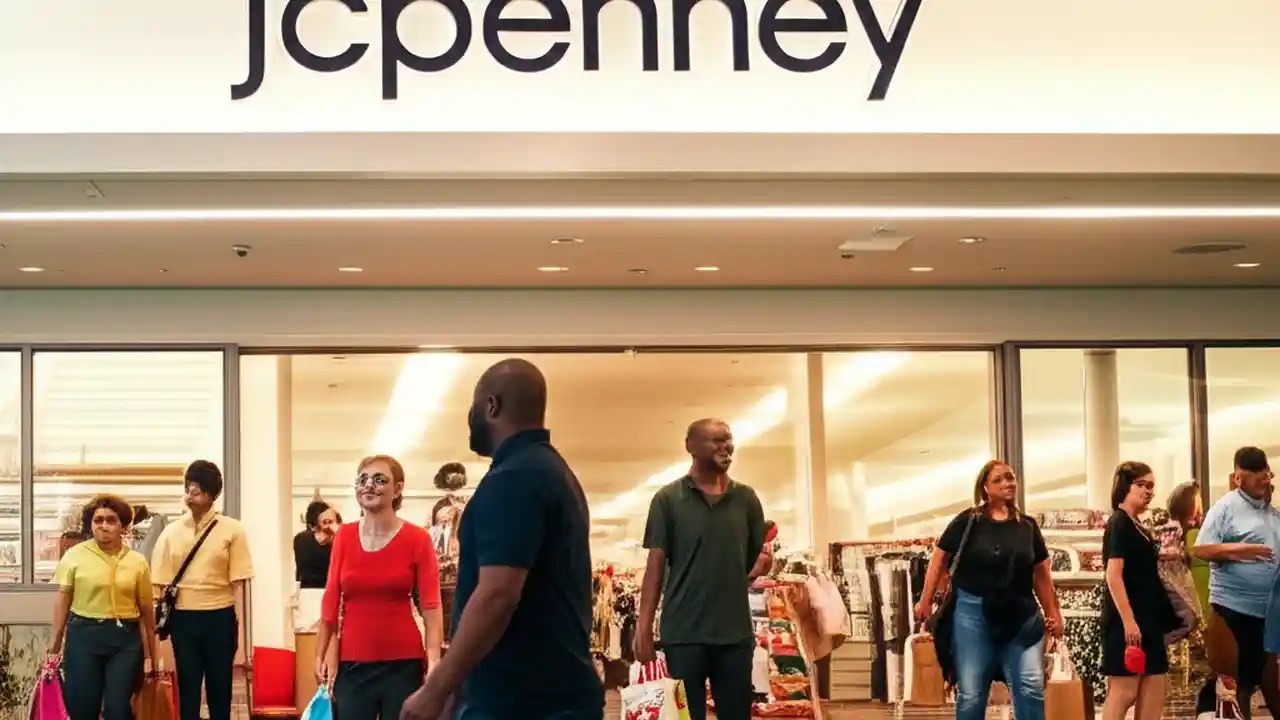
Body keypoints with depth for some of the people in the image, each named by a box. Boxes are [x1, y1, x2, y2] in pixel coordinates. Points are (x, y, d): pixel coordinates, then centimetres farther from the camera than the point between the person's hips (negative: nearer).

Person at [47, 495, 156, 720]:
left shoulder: (137, 562, 4)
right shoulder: (74, 556, 0)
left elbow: (146, 610, 8)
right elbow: (63, 602, 4)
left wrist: (151, 652, 9)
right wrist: (55, 643, 4)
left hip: (126, 639, 1)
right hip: (83, 636, 0)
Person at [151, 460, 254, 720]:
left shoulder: (232, 530, -2)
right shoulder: (171, 532, 5)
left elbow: (238, 583, -2)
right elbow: (161, 585, 5)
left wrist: (240, 629, -7)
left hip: (220, 617, -2)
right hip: (183, 618, 2)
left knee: (219, 689, 5)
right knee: (187, 689, 5)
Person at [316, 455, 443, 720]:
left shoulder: (417, 539, -4)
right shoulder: (343, 537, 5)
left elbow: (431, 604, -8)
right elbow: (331, 600, 8)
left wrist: (434, 660, -18)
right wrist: (320, 654, 5)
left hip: (403, 663, -3)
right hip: (353, 663, 3)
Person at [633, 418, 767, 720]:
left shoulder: (746, 498, 9)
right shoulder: (668, 499, 1)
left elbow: (761, 552, 16)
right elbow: (656, 564, 0)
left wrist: (761, 565, -8)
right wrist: (644, 626, -6)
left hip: (736, 630, 3)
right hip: (684, 632, -3)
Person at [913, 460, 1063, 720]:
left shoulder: (1027, 526, 8)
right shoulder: (968, 522, -2)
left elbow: (1041, 573, 13)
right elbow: (940, 559, 3)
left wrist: (1053, 613, 10)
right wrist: (926, 602, 2)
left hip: (1021, 614, 3)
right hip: (974, 612, -2)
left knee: (1031, 688, -6)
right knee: (971, 695, 2)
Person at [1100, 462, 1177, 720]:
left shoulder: (1138, 526, 15)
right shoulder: (1119, 523, -12)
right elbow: (1114, 576, -20)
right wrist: (1128, 620, -24)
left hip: (1146, 618, 10)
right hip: (1126, 620, -10)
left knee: (1156, 686, 9)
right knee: (1124, 691, -9)